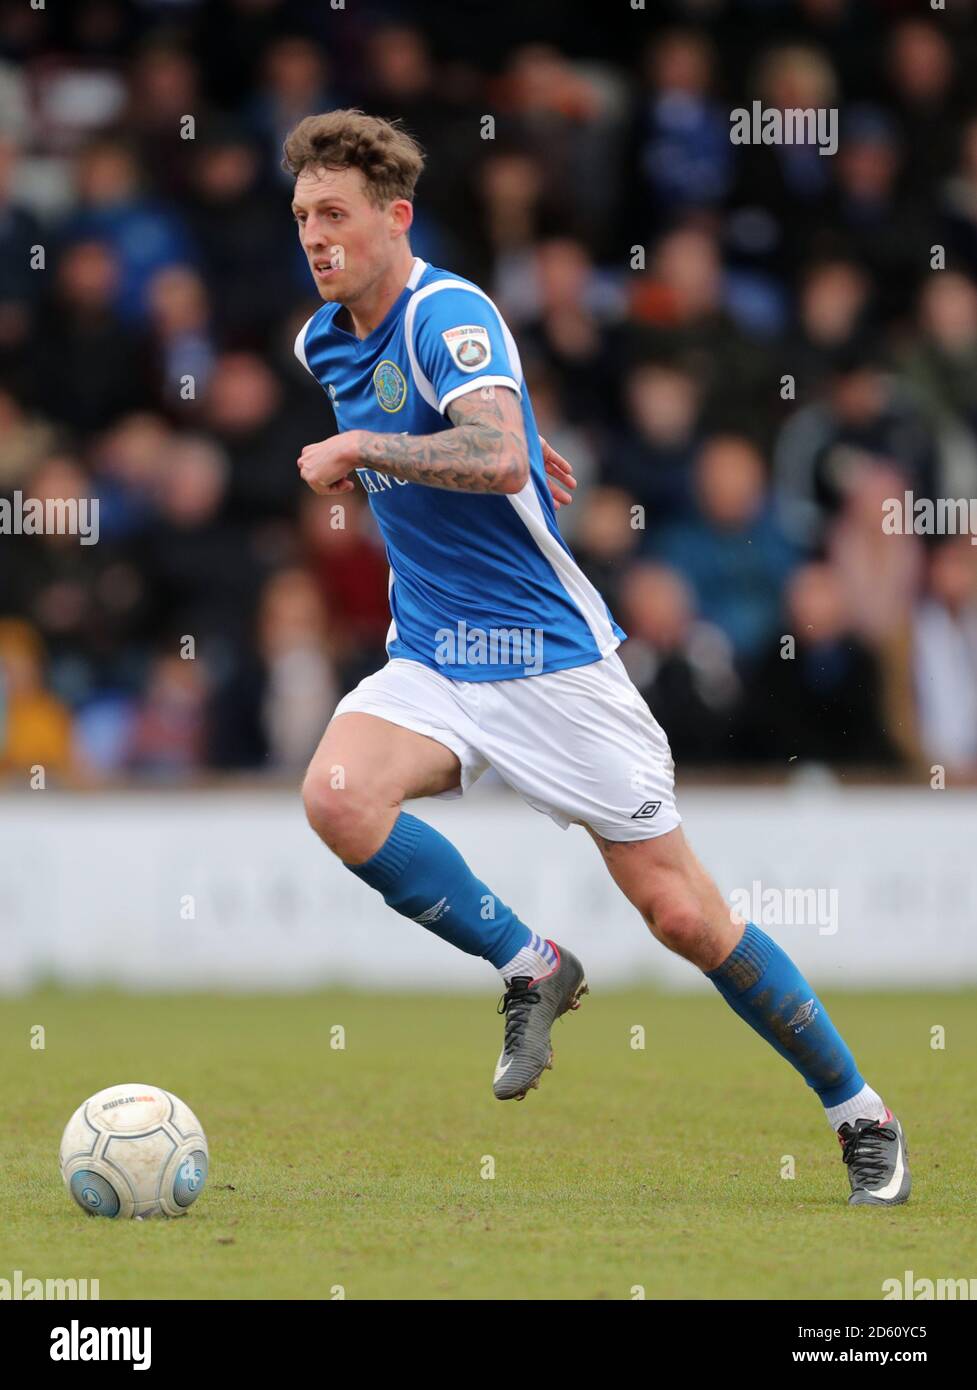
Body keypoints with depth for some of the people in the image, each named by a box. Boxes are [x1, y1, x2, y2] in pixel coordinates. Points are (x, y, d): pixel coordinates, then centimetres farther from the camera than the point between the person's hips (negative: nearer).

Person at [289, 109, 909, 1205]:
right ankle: (529, 967, -7)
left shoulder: (448, 315, -16)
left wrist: (361, 448, -27)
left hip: (550, 653, -6)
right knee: (337, 794, -26)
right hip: (430, 661, 7)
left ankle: (861, 1115, 12)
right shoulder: (325, 342, 8)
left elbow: (499, 460, -34)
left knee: (681, 914, -4)